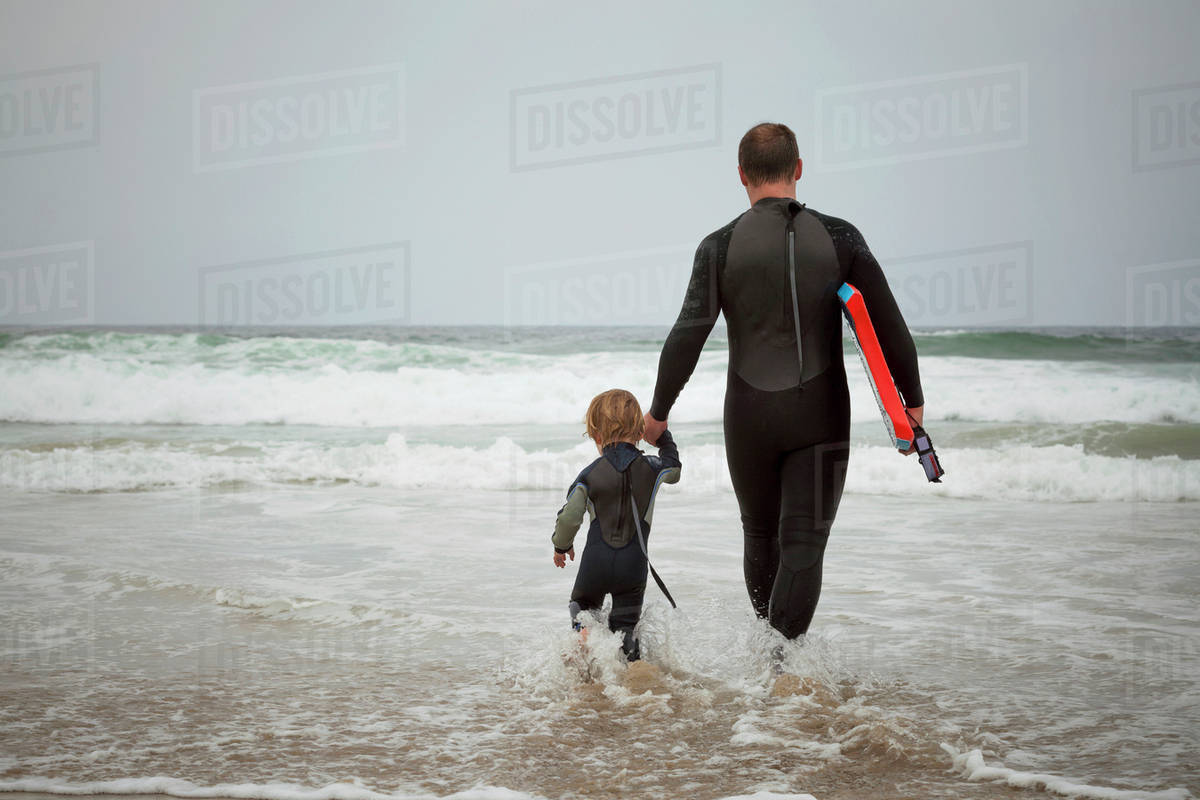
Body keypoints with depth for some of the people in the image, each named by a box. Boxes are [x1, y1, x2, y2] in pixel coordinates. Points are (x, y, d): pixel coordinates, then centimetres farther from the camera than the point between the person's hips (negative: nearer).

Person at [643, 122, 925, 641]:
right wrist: (912, 398, 9)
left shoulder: (720, 247, -7)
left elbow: (687, 337, -8)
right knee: (804, 543, -1)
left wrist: (658, 413, 3)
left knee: (761, 537, 19)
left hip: (750, 416, 1)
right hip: (820, 414, -1)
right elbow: (888, 323, -2)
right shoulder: (839, 238, -4)